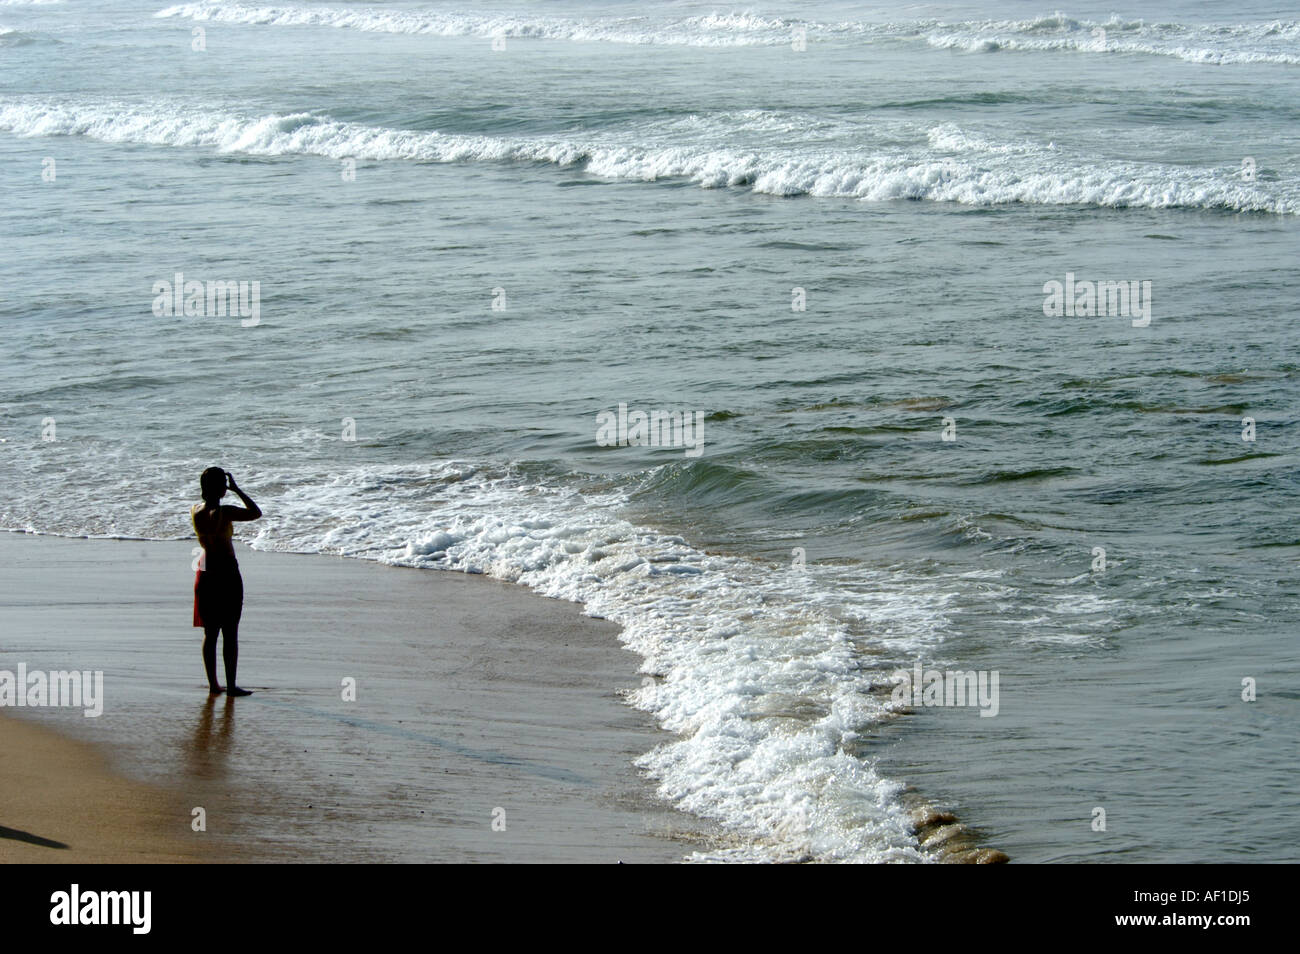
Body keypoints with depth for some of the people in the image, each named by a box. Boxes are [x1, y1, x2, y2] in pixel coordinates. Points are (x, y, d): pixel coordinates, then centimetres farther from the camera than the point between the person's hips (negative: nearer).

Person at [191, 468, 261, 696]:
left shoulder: (195, 512, -2)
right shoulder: (224, 513, -19)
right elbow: (256, 513, -8)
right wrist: (237, 490, -5)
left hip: (205, 575, 6)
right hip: (227, 576, -6)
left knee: (210, 632, 12)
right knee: (230, 633, 1)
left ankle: (213, 684, 15)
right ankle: (231, 685, 3)